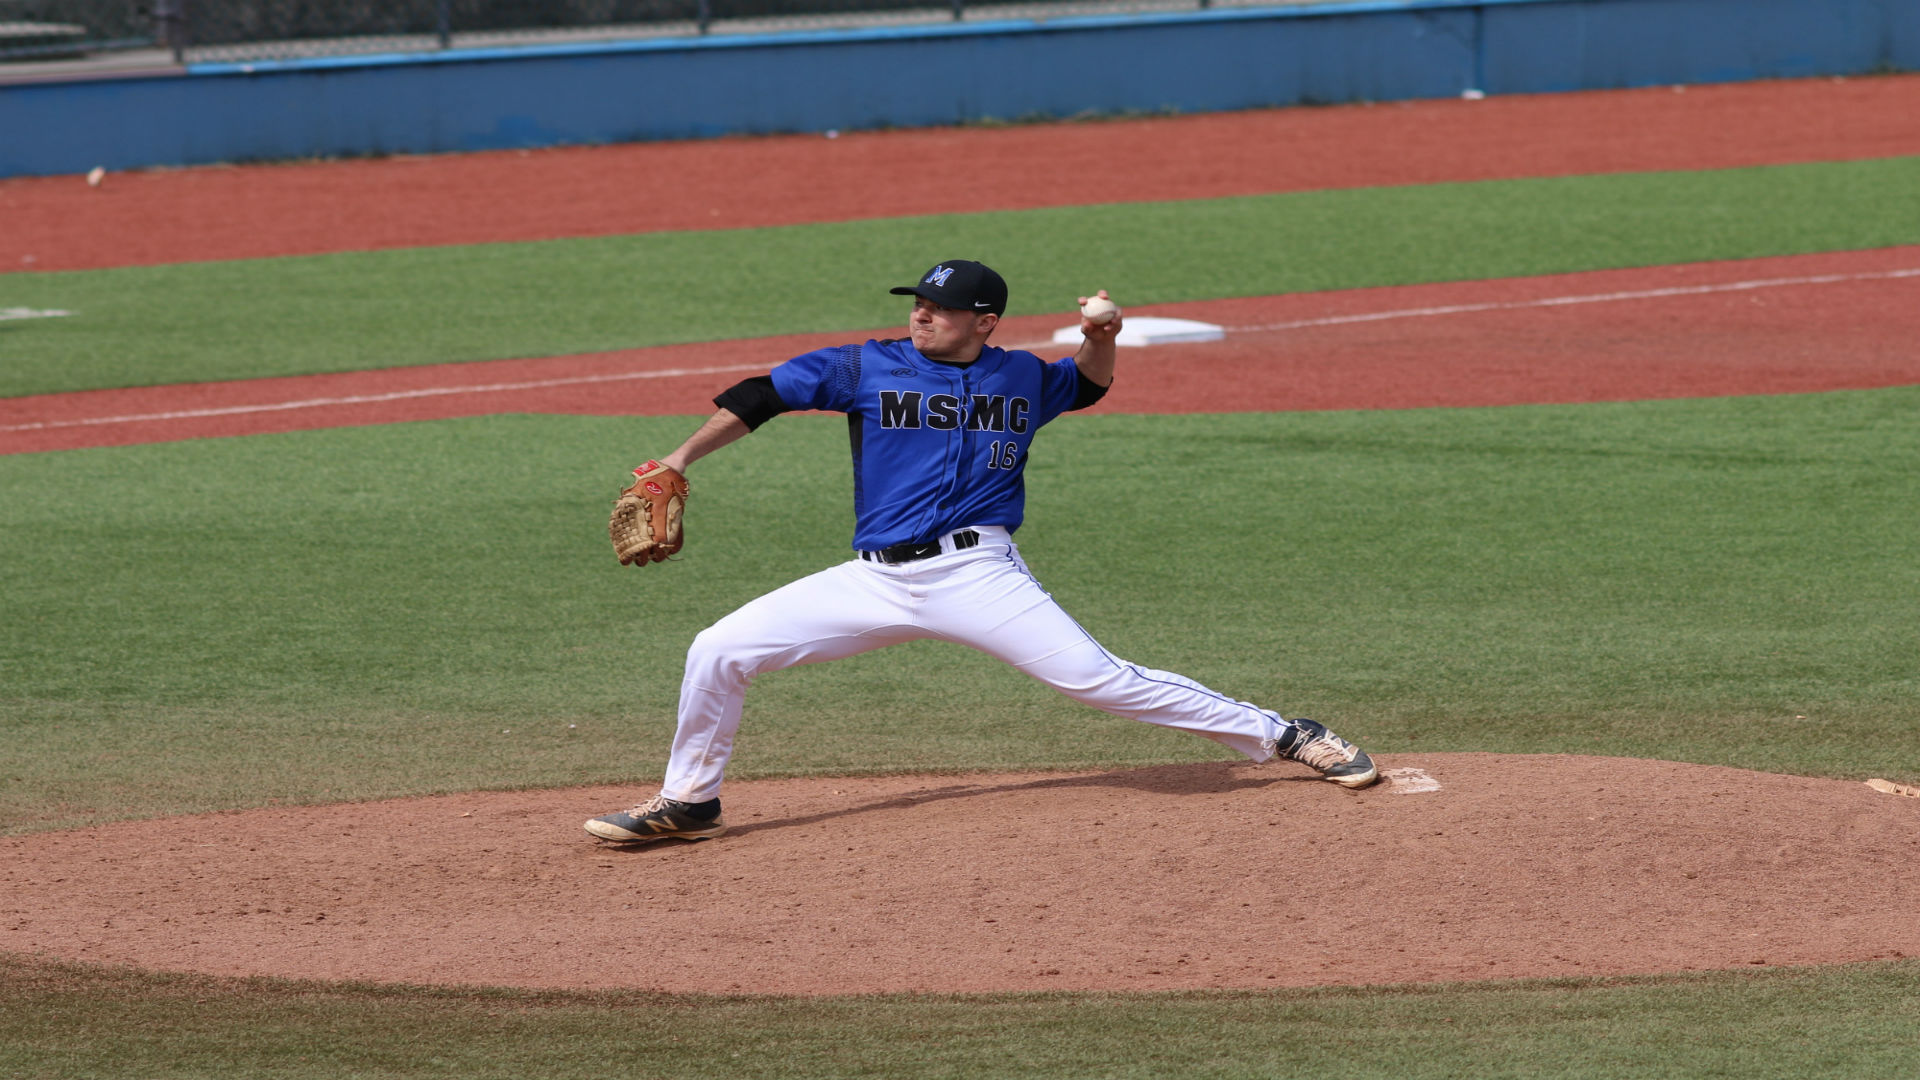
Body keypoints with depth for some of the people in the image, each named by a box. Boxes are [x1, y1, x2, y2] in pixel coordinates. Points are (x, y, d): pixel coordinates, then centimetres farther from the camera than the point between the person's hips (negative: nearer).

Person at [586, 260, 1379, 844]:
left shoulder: (1021, 378, 7)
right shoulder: (868, 368, 4)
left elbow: (1087, 383, 25)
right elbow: (762, 397, 4)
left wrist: (1099, 339, 3)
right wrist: (681, 460, -4)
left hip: (977, 576, -2)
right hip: (877, 581, 2)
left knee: (1098, 677, -15)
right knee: (720, 652, -7)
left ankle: (1284, 738, -4)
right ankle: (688, 803, 12)